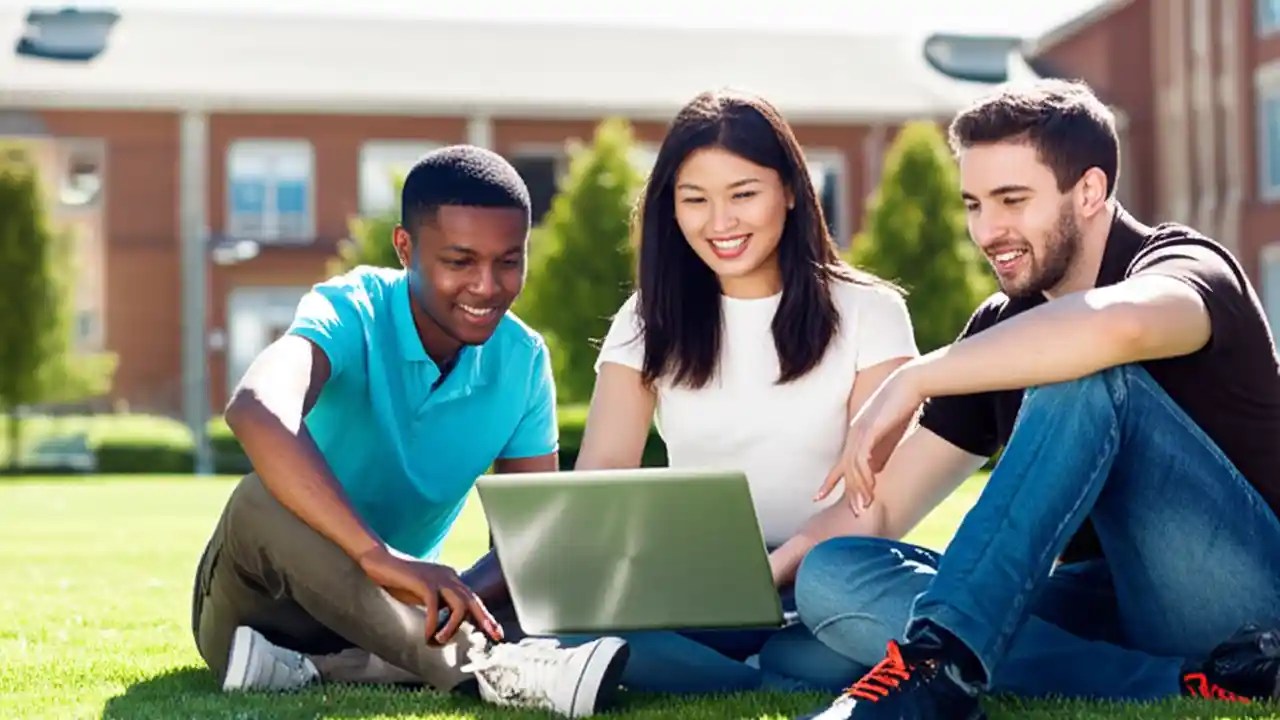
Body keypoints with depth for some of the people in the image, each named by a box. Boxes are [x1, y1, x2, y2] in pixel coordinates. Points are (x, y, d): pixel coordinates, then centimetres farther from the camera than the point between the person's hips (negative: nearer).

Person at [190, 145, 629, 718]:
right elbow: (256, 409, -42)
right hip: (266, 601, -4)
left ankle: (311, 669, -28)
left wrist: (457, 596, -28)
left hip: (394, 609, 5)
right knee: (266, 499, -37)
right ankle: (486, 670, -47)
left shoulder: (523, 361, -4)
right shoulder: (352, 312, -20)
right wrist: (376, 554, -53)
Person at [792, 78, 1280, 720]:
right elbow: (882, 510, 10)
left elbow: (1118, 326, -37)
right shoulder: (999, 331, 12)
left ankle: (936, 666, -36)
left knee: (1082, 372, -28)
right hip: (1106, 605, 7)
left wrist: (912, 379, -29)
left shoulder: (1184, 265, -8)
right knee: (830, 579, -15)